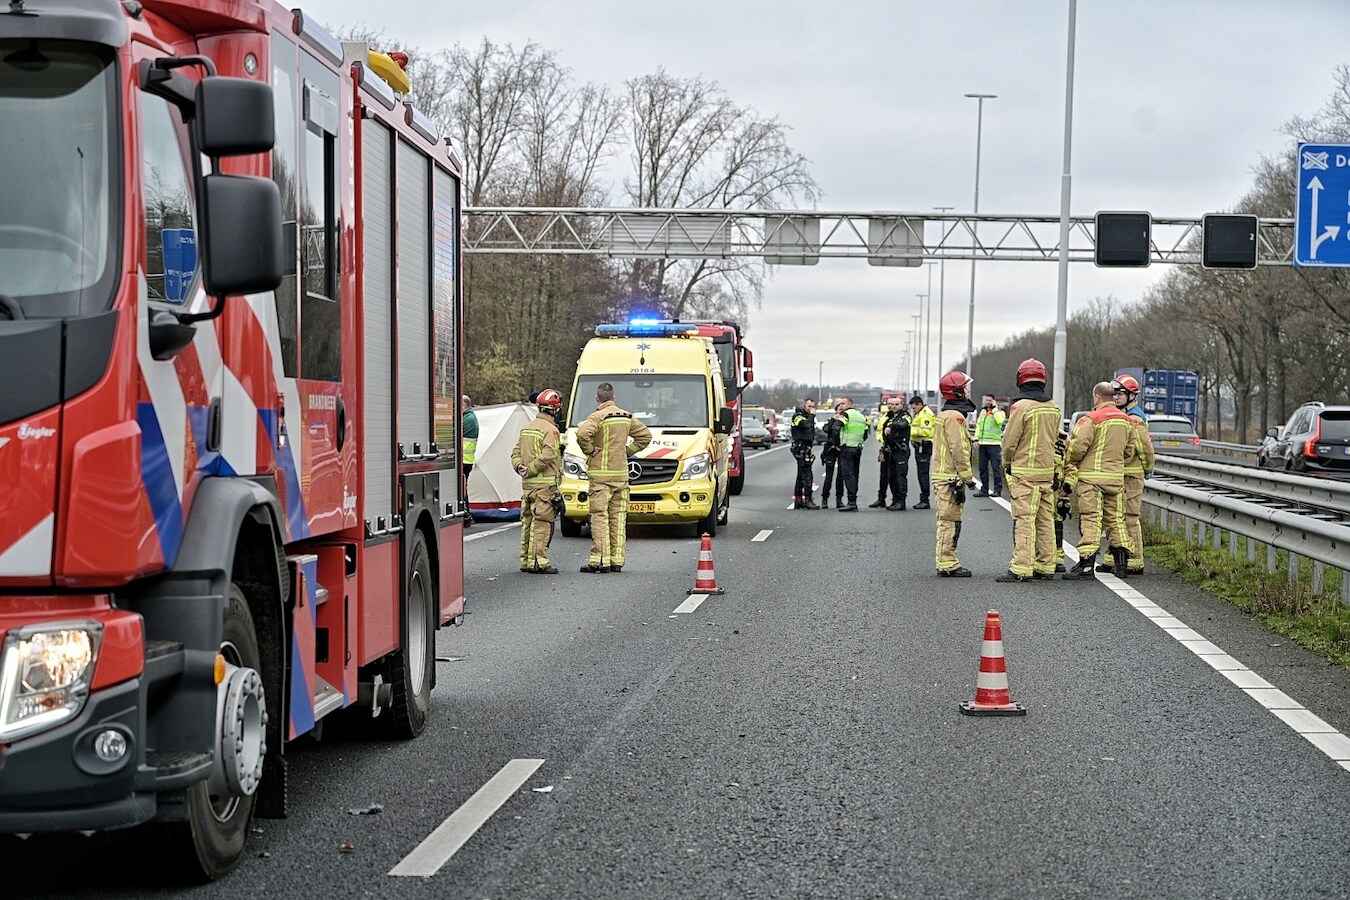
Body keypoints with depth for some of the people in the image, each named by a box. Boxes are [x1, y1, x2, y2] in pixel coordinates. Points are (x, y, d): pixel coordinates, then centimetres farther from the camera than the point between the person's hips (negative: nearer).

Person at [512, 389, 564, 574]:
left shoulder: (527, 428, 17)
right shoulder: (550, 430, -11)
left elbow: (516, 453, 14)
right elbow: (547, 455, -22)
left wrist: (519, 467, -1)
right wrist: (531, 470, -16)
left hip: (527, 483, 8)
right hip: (544, 484, -8)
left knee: (528, 522, 13)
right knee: (542, 524, -7)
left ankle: (526, 561, 17)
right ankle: (539, 562, -9)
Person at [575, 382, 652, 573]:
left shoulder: (597, 417, -11)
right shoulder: (626, 417, 9)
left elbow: (583, 433, -29)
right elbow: (645, 435, 17)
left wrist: (589, 450, -13)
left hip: (600, 474, -6)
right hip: (621, 473, 6)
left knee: (600, 516, -5)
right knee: (618, 517, 8)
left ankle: (600, 560, -9)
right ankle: (617, 560, 9)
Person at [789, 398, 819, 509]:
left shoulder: (807, 416, 21)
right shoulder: (798, 416, -9)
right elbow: (805, 425, -27)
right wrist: (812, 415, -15)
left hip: (806, 449, 10)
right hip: (801, 449, -10)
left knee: (801, 475, 12)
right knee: (806, 474, -14)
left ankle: (798, 501, 17)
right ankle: (807, 500, -16)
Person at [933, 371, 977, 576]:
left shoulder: (946, 414, 19)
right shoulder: (955, 416, -14)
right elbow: (958, 449, -19)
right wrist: (967, 477, -16)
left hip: (943, 476, 10)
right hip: (951, 477, -10)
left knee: (947, 521, 13)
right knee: (950, 521, -8)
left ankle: (947, 563, 17)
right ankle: (948, 565, -7)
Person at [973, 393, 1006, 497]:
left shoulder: (999, 412, 1)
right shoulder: (982, 412, 18)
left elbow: (999, 420, -21)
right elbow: (978, 425, 21)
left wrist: (994, 408, -12)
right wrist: (976, 439, 10)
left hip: (994, 444, -6)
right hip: (983, 444, 6)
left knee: (996, 467, -6)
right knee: (982, 468, 7)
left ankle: (997, 490, -3)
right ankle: (984, 489, 14)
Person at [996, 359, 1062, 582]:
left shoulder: (1021, 406, -13)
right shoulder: (1053, 408, 8)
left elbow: (1010, 440, -9)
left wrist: (1006, 463, 8)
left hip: (1024, 471, -7)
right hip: (1048, 471, 7)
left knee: (1024, 519, -8)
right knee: (1045, 520, 11)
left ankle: (1021, 568, -11)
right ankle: (1045, 566, 15)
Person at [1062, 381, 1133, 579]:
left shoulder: (1091, 419, -12)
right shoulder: (1126, 420, 11)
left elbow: (1077, 447, -15)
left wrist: (1069, 472, 1)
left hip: (1092, 476, -6)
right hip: (1116, 476, 6)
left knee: (1091, 520, -7)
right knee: (1115, 518, 13)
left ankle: (1086, 564, -11)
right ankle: (1121, 562, 15)